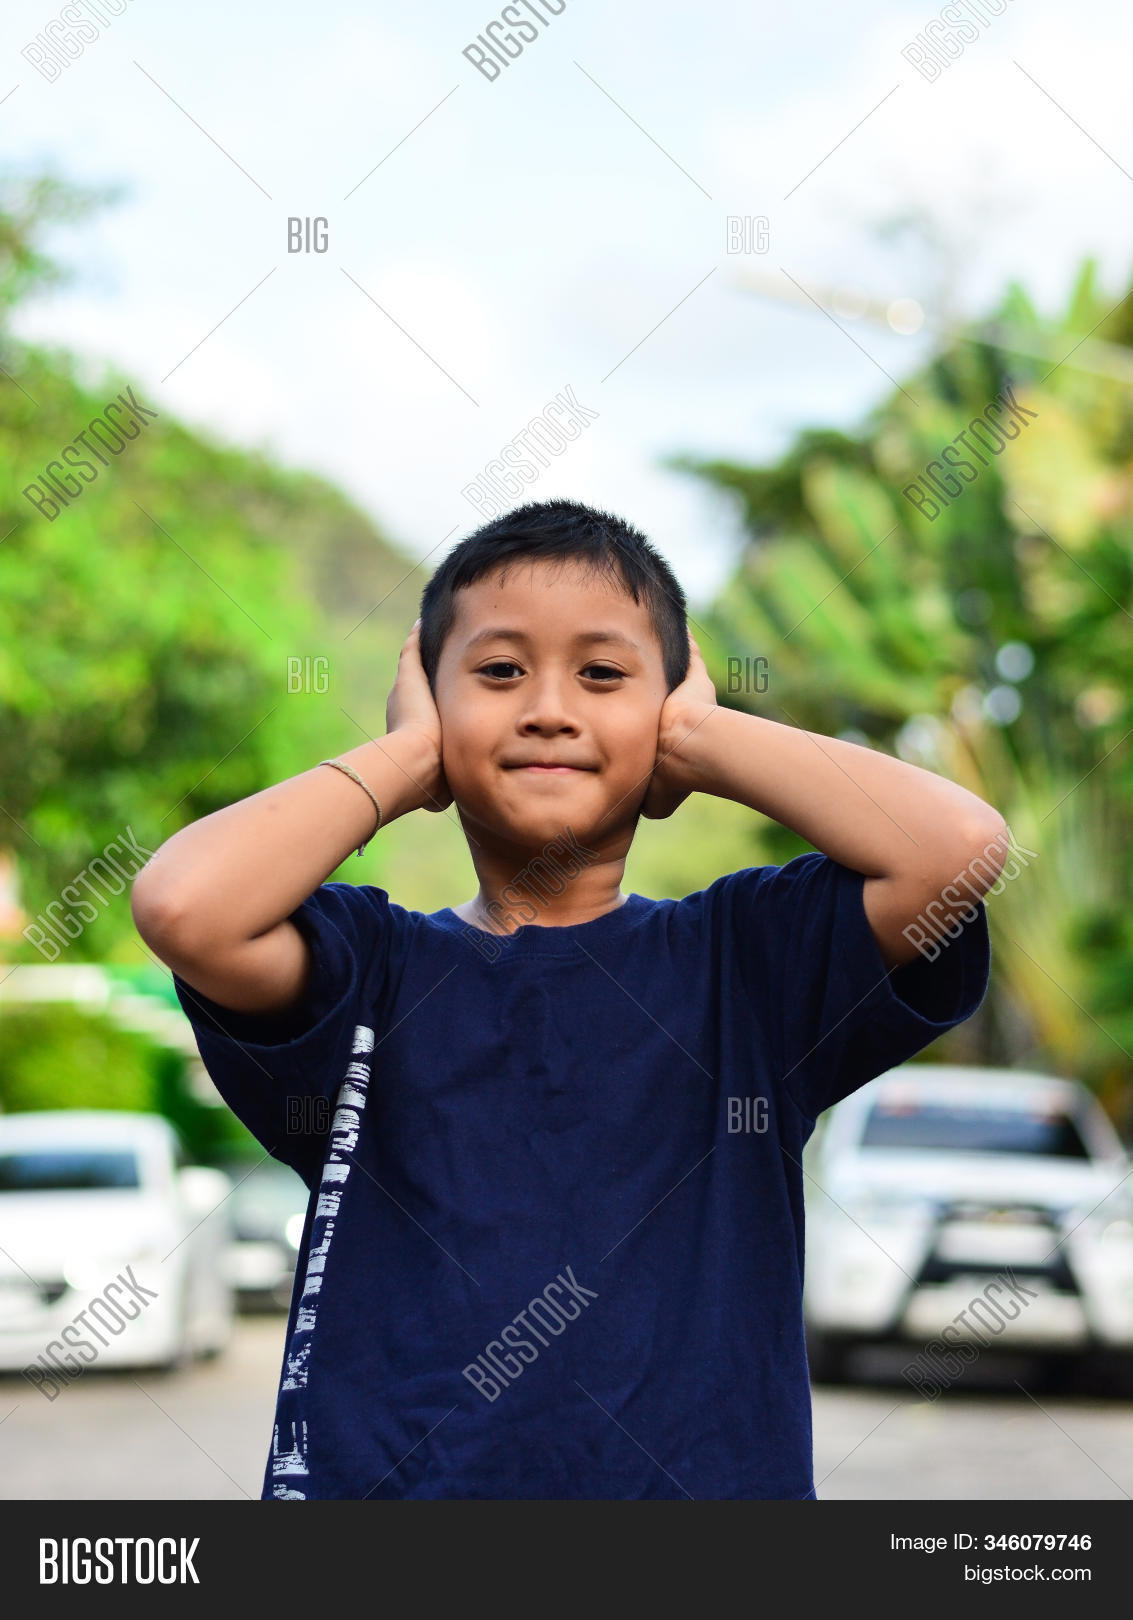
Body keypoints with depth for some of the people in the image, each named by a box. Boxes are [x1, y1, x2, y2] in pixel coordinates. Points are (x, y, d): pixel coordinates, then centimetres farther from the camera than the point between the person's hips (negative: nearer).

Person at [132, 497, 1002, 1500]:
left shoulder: (750, 957, 10)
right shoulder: (370, 968, 8)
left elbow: (959, 847, -7)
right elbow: (181, 905, -12)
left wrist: (701, 738, 5)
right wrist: (405, 758, 3)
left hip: (699, 1472, 1)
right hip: (386, 1477, -1)